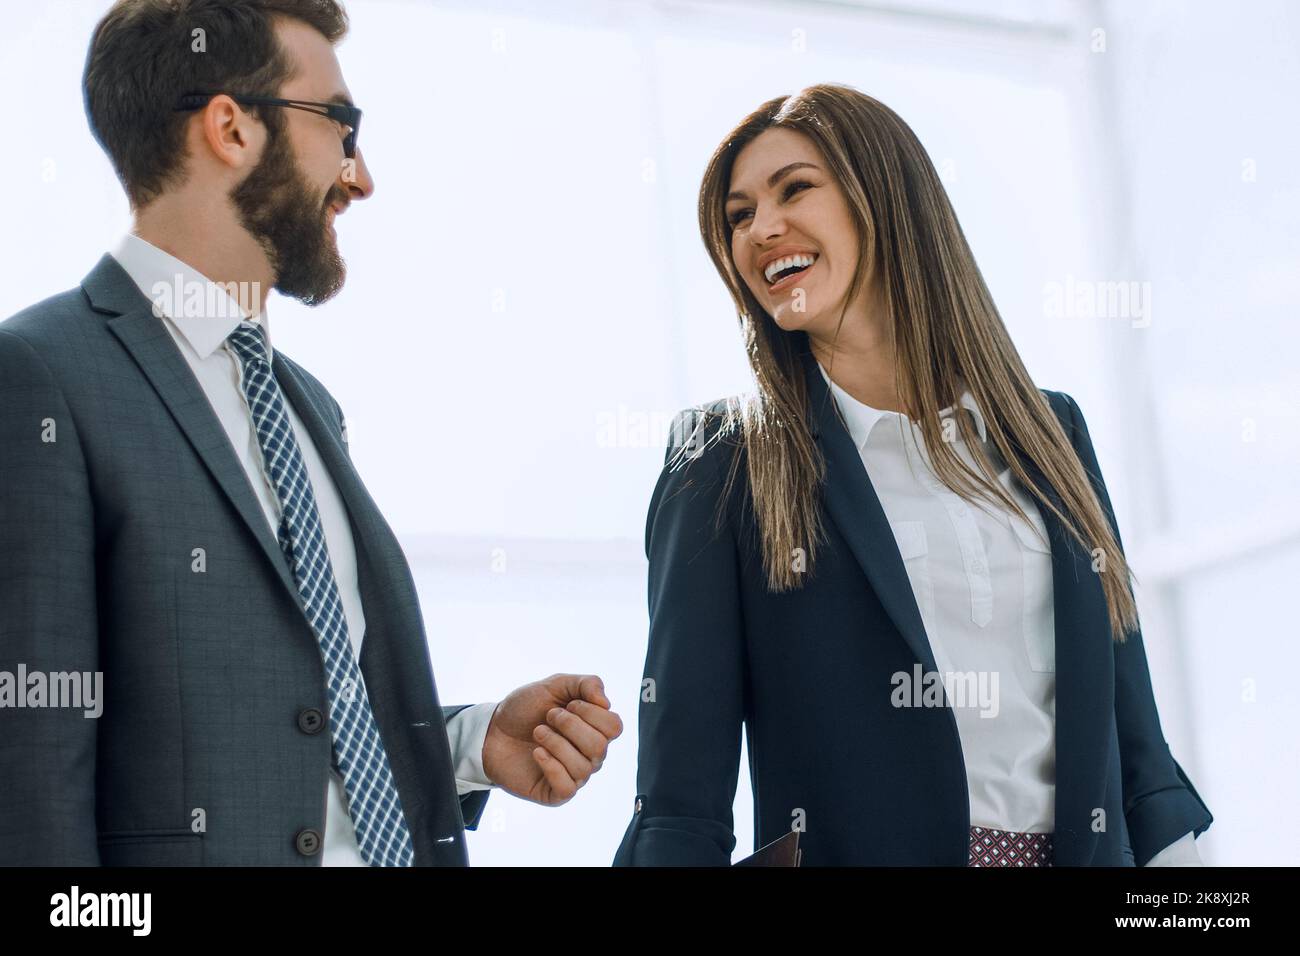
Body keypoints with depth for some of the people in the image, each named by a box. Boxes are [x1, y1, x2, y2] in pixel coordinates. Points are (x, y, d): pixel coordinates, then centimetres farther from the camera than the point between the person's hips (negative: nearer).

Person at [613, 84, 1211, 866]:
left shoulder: (1050, 433, 10)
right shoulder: (722, 467, -1)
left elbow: (1131, 733, 9)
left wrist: (1174, 850, -2)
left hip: (1085, 847, 4)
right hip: (853, 846, -3)